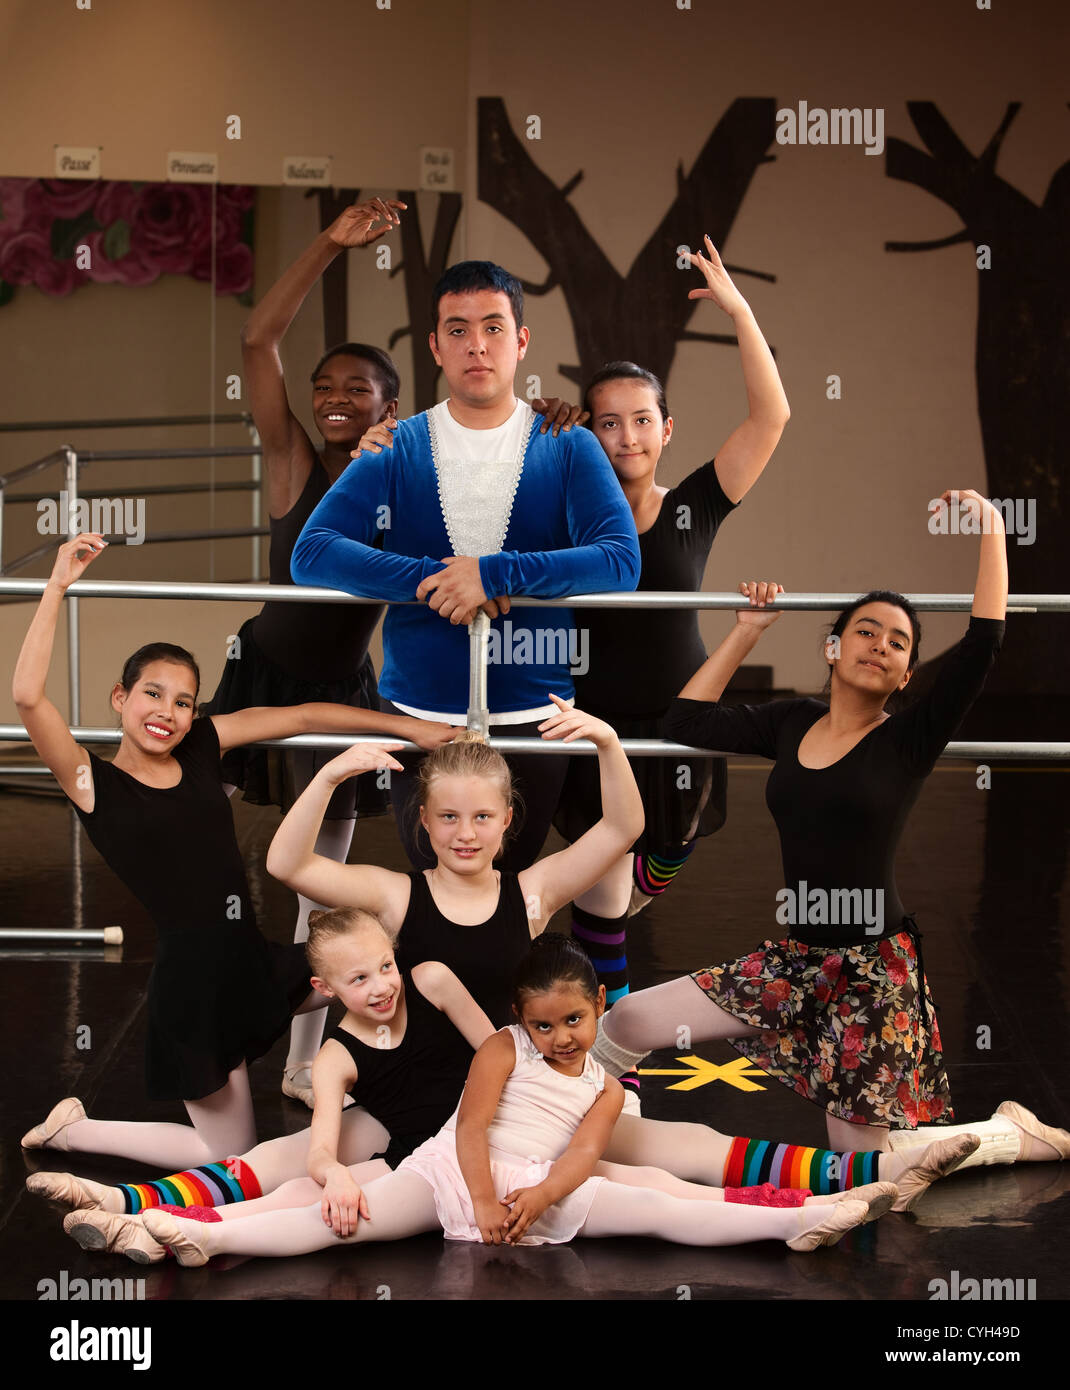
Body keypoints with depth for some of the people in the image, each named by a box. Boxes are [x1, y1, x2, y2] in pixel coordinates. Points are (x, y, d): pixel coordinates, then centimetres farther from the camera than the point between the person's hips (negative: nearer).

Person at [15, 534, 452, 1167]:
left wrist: (408, 726, 6)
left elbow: (301, 718, 7)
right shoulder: (94, 783, -10)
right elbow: (29, 696, -26)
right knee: (230, 1155, 4)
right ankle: (76, 1129, 21)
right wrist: (58, 588, -23)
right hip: (193, 978, -6)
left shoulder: (202, 746, 4)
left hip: (253, 958, 6)